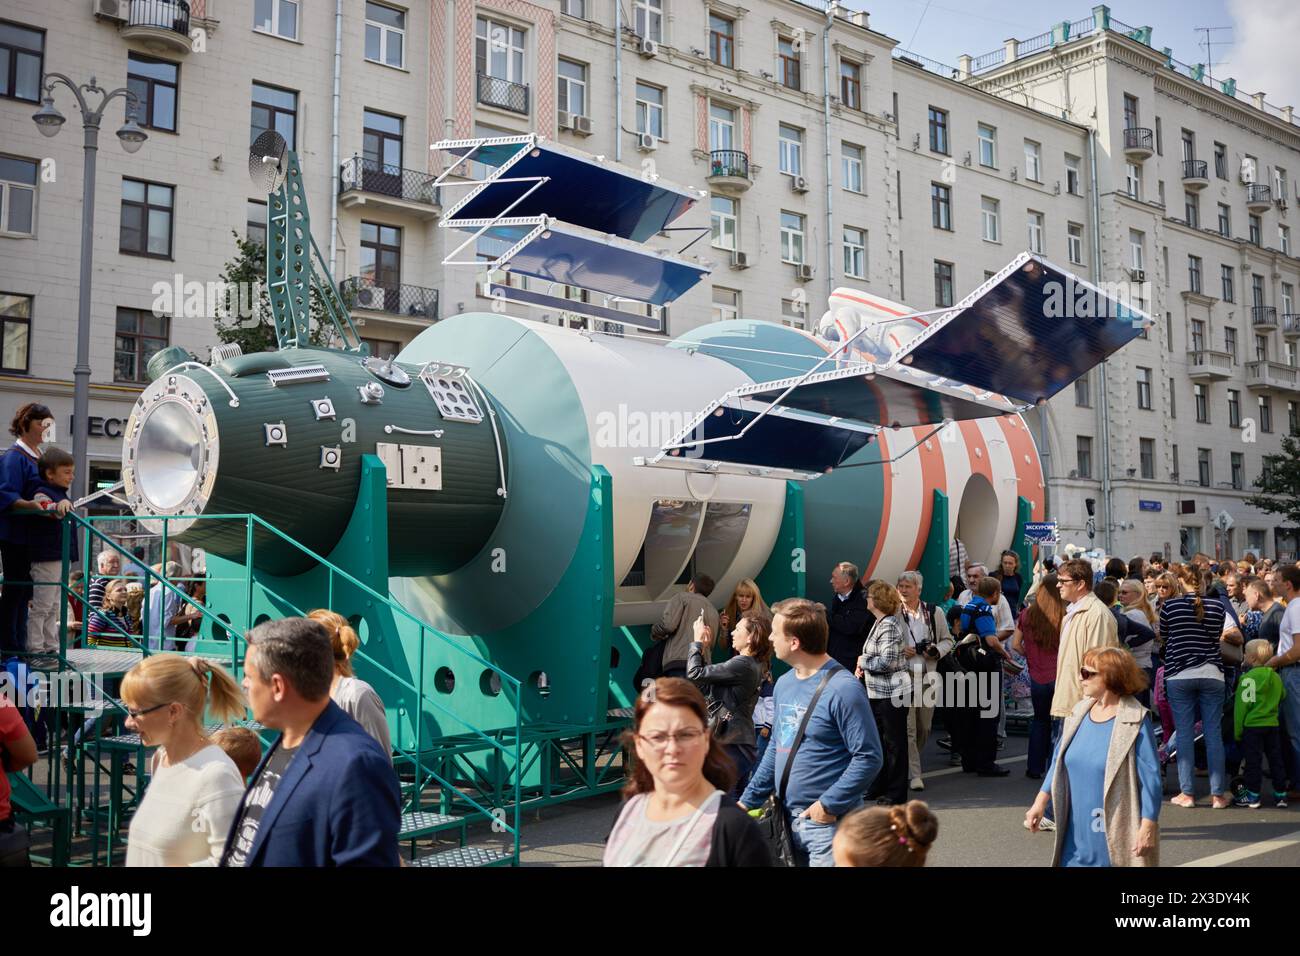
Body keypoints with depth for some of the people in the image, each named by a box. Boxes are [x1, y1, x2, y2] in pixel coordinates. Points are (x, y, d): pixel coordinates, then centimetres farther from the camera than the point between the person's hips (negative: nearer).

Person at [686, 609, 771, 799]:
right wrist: (703, 648, 8)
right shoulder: (755, 665, 11)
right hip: (742, 745, 10)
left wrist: (698, 642, -4)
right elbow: (707, 687, 12)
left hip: (728, 746, -10)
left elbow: (695, 674, -19)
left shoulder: (742, 665, -19)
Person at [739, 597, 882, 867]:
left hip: (828, 822, -7)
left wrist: (829, 805, -18)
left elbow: (869, 758, -19)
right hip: (788, 817, 7)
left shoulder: (842, 689, -17)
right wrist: (748, 800, 12)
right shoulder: (784, 683, 7)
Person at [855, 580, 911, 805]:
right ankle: (878, 786, 28)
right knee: (878, 739, 17)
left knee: (894, 742, 1)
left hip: (892, 692, -10)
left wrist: (863, 662, -12)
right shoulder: (880, 622, 10)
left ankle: (896, 793, 10)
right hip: (878, 692, 10)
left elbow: (887, 661, -27)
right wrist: (863, 667, 4)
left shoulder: (889, 626, -19)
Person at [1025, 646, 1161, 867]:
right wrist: (1041, 802, 10)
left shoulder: (1135, 721, -13)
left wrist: (1147, 827, -14)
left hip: (1117, 832, -6)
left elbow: (1151, 778, -12)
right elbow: (1059, 761, 14)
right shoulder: (1079, 713, 6)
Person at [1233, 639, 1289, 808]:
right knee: (1276, 759, 11)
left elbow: (1242, 705, -13)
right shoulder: (1276, 677, 6)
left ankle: (1253, 796, 4)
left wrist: (1238, 730, -8)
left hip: (1252, 726, -6)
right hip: (1273, 724, 6)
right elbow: (1282, 697, 20)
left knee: (1253, 761, 0)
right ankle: (1280, 795, 16)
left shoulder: (1248, 678, -14)